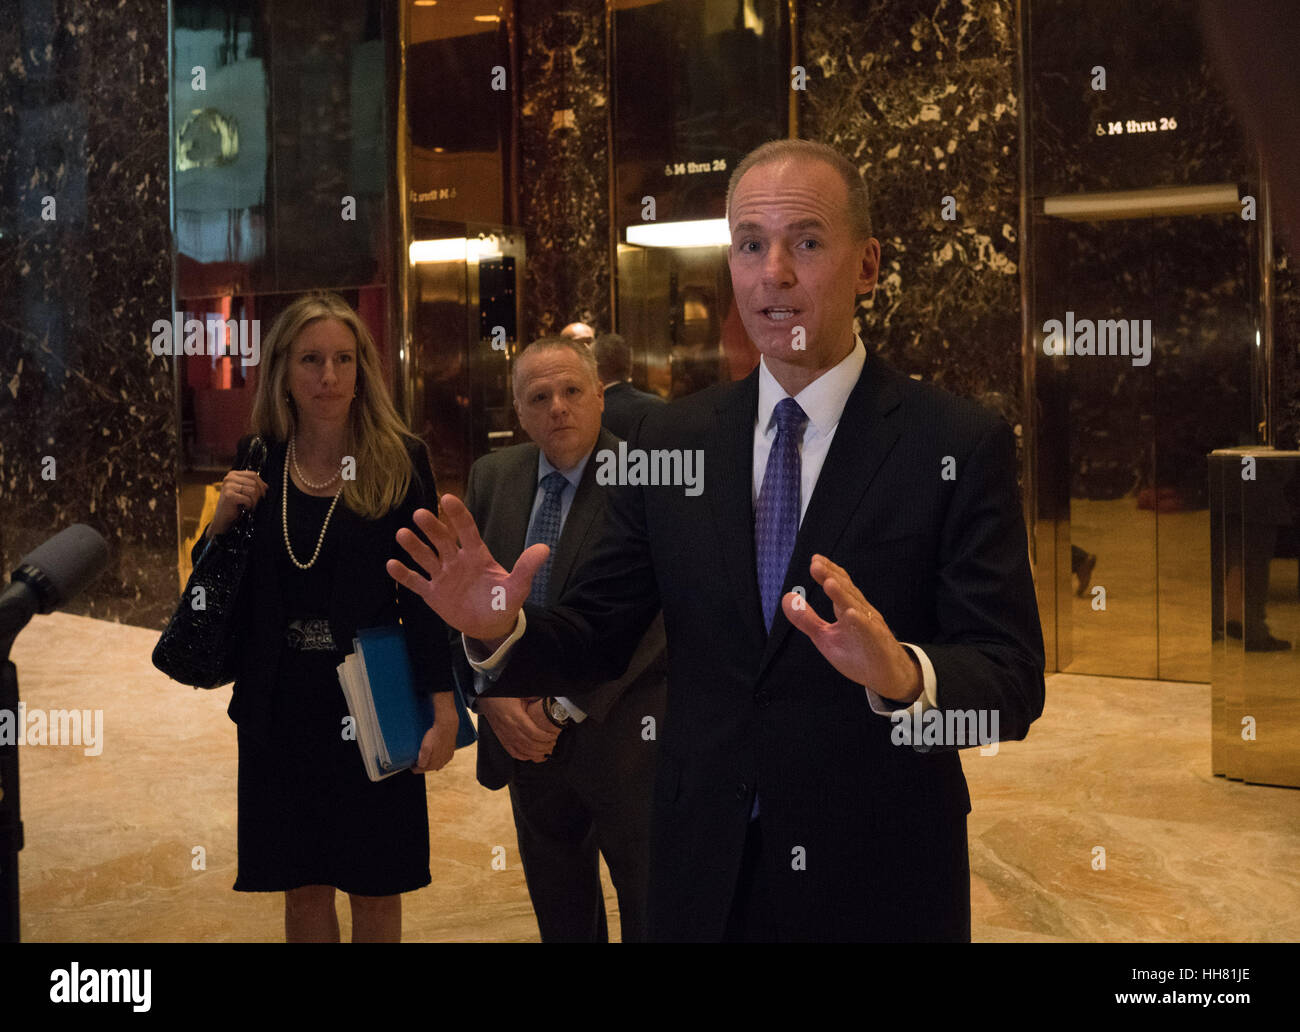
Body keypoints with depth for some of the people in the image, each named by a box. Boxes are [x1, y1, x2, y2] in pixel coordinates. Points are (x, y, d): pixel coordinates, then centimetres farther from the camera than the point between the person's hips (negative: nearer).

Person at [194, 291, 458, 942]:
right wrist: (222, 521, -8)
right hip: (281, 707, 3)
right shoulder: (257, 463, 4)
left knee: (376, 893, 8)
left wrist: (443, 709, -9)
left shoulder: (400, 460, -5)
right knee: (303, 889, 10)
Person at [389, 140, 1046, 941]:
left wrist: (901, 674, -35)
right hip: (704, 874, 3)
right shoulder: (670, 439, 2)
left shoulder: (961, 445, -10)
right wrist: (503, 631, -16)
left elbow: (1013, 685, -15)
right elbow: (601, 635, 4)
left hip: (879, 884, -3)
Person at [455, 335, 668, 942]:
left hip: (622, 737, -5)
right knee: (559, 914, 18)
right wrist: (494, 694, -8)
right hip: (526, 736, 5)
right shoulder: (492, 477, 6)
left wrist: (562, 707, -16)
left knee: (651, 914, 6)